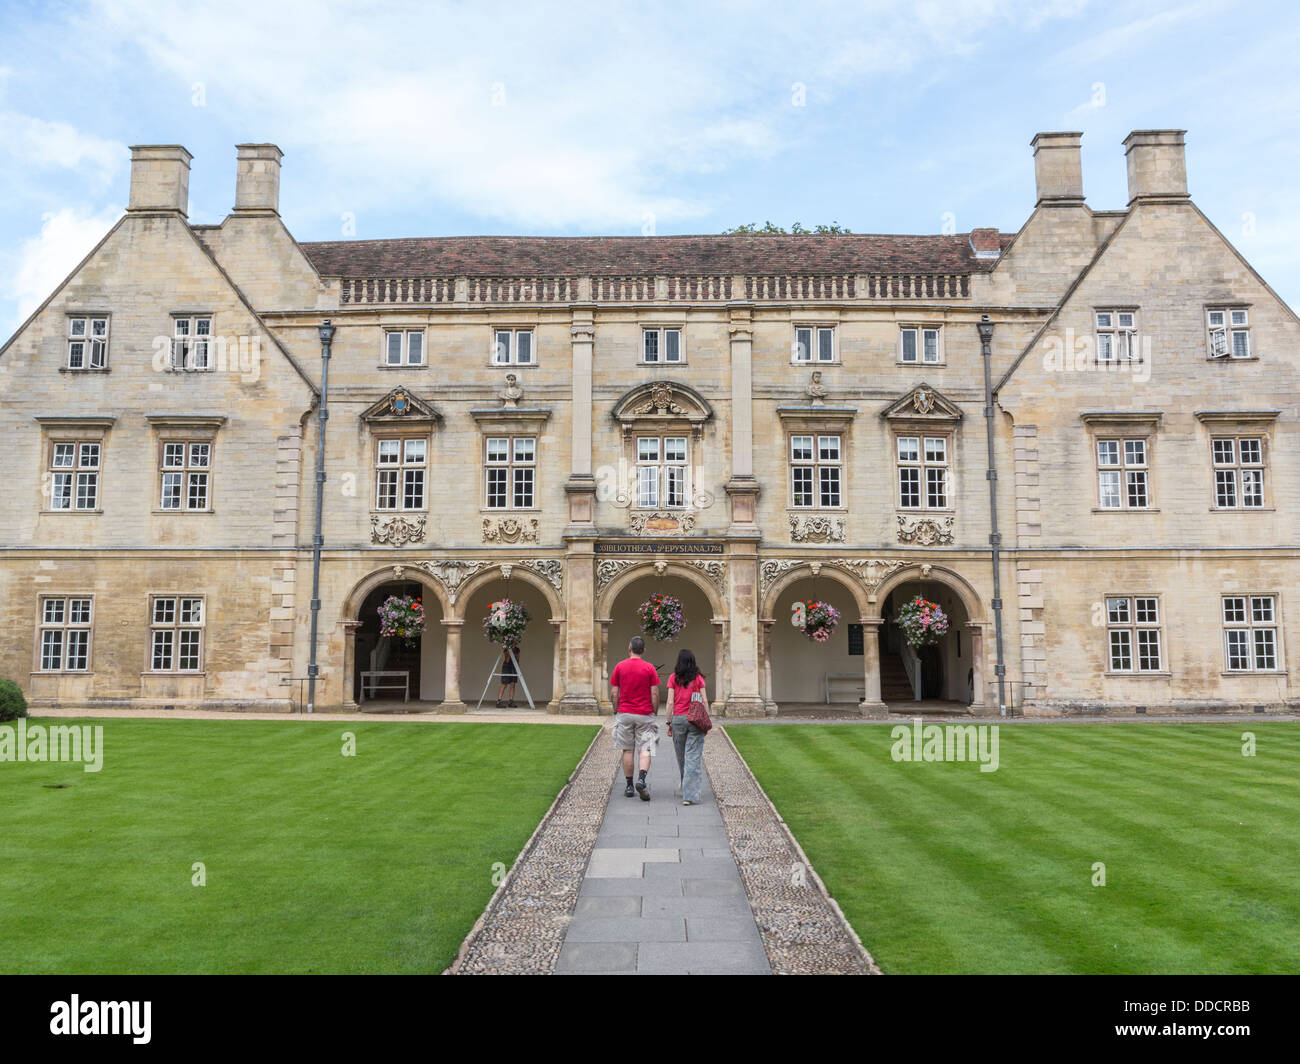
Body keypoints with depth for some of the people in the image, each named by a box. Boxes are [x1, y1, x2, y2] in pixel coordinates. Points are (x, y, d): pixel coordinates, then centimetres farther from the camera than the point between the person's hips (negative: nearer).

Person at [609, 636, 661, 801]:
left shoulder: (619, 667, 1)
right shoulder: (650, 668, -2)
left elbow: (614, 694, 1)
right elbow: (655, 694, -3)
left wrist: (616, 712, 11)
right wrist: (654, 712, 8)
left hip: (624, 714, 1)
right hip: (645, 714, -1)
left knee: (627, 750, 7)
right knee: (645, 749, 0)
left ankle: (629, 786, 9)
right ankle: (641, 779, -20)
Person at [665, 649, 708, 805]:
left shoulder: (673, 678, 1)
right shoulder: (698, 678, 0)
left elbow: (670, 702, -1)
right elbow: (704, 701, -1)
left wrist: (669, 722, 4)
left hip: (678, 719, 1)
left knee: (681, 756, 17)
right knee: (693, 757, -3)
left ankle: (685, 788, 33)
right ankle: (690, 795, -11)